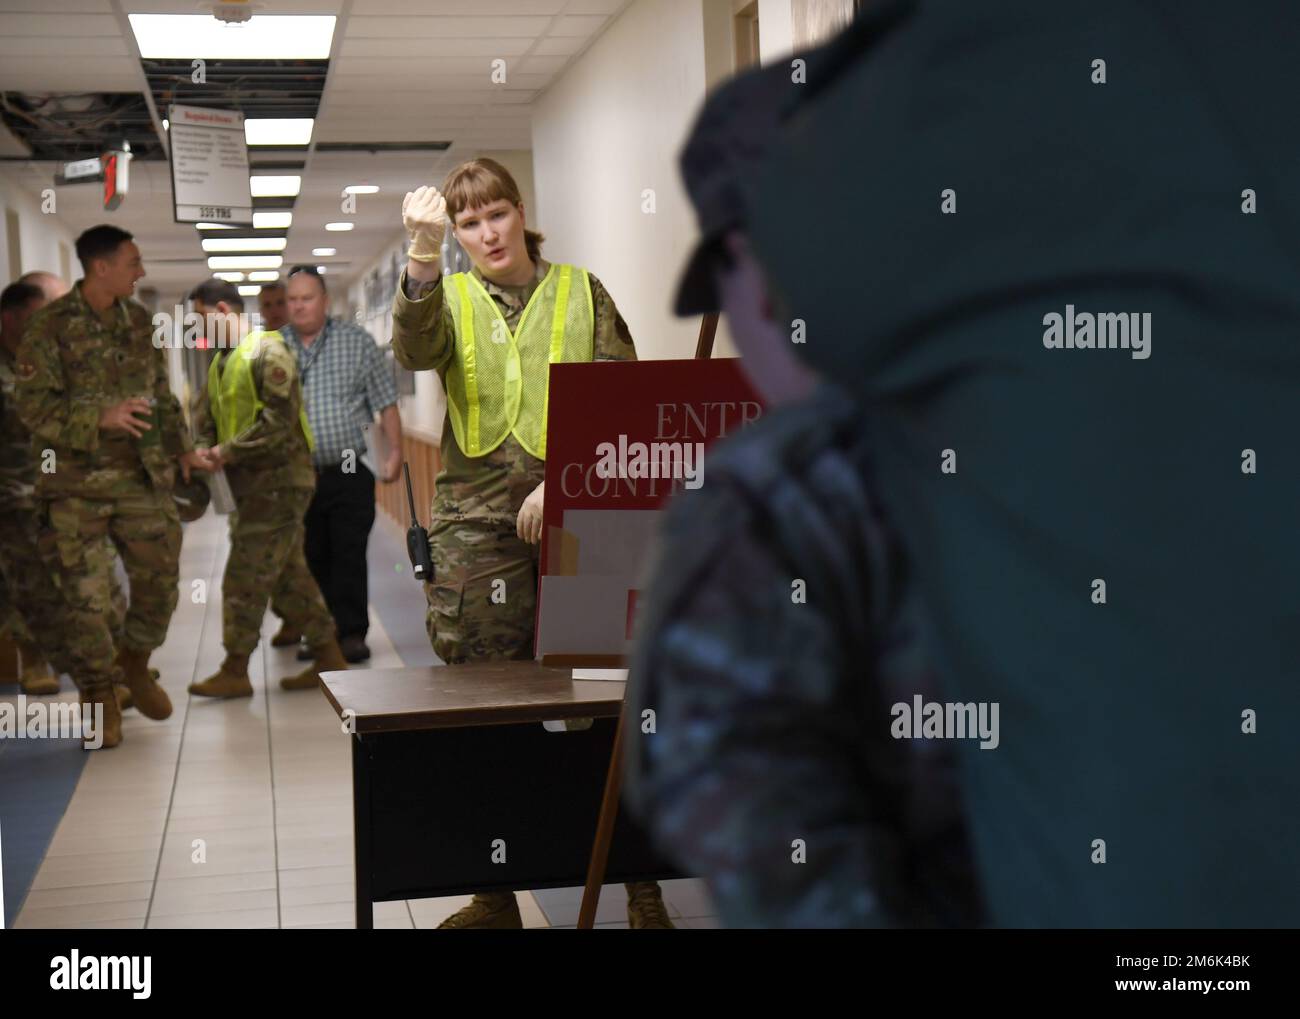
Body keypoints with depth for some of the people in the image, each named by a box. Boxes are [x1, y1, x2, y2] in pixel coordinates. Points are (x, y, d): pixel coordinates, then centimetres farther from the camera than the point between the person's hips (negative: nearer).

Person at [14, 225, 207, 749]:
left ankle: (135, 662, 32)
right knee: (88, 594, 1)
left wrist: (180, 449, 13)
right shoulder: (51, 326, -9)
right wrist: (100, 418, -24)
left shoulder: (138, 320, 9)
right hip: (78, 483, -5)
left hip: (142, 476, 5)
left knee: (160, 579, 6)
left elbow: (161, 392, 18)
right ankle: (99, 691, 19)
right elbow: (33, 403, -13)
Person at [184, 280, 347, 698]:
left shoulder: (267, 352, -12)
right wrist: (202, 449, -5)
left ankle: (235, 671, 3)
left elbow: (279, 420, -20)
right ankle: (328, 658, 18)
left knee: (245, 578, -5)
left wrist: (228, 452, -18)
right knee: (291, 575, 12)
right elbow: (206, 416, 16)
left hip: (278, 481, -9)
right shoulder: (220, 363, 15)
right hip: (254, 486, 9)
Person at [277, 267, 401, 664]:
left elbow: (385, 402, 4)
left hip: (350, 472, -2)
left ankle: (352, 632, 5)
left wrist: (394, 452, -3)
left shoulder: (356, 341, 3)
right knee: (310, 558, 8)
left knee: (349, 557, -2)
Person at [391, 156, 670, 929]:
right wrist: (424, 254, -26)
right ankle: (496, 895, 12)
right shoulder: (448, 297, 13)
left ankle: (641, 882, 6)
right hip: (479, 521, 1)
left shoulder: (582, 291, 11)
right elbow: (416, 351, -11)